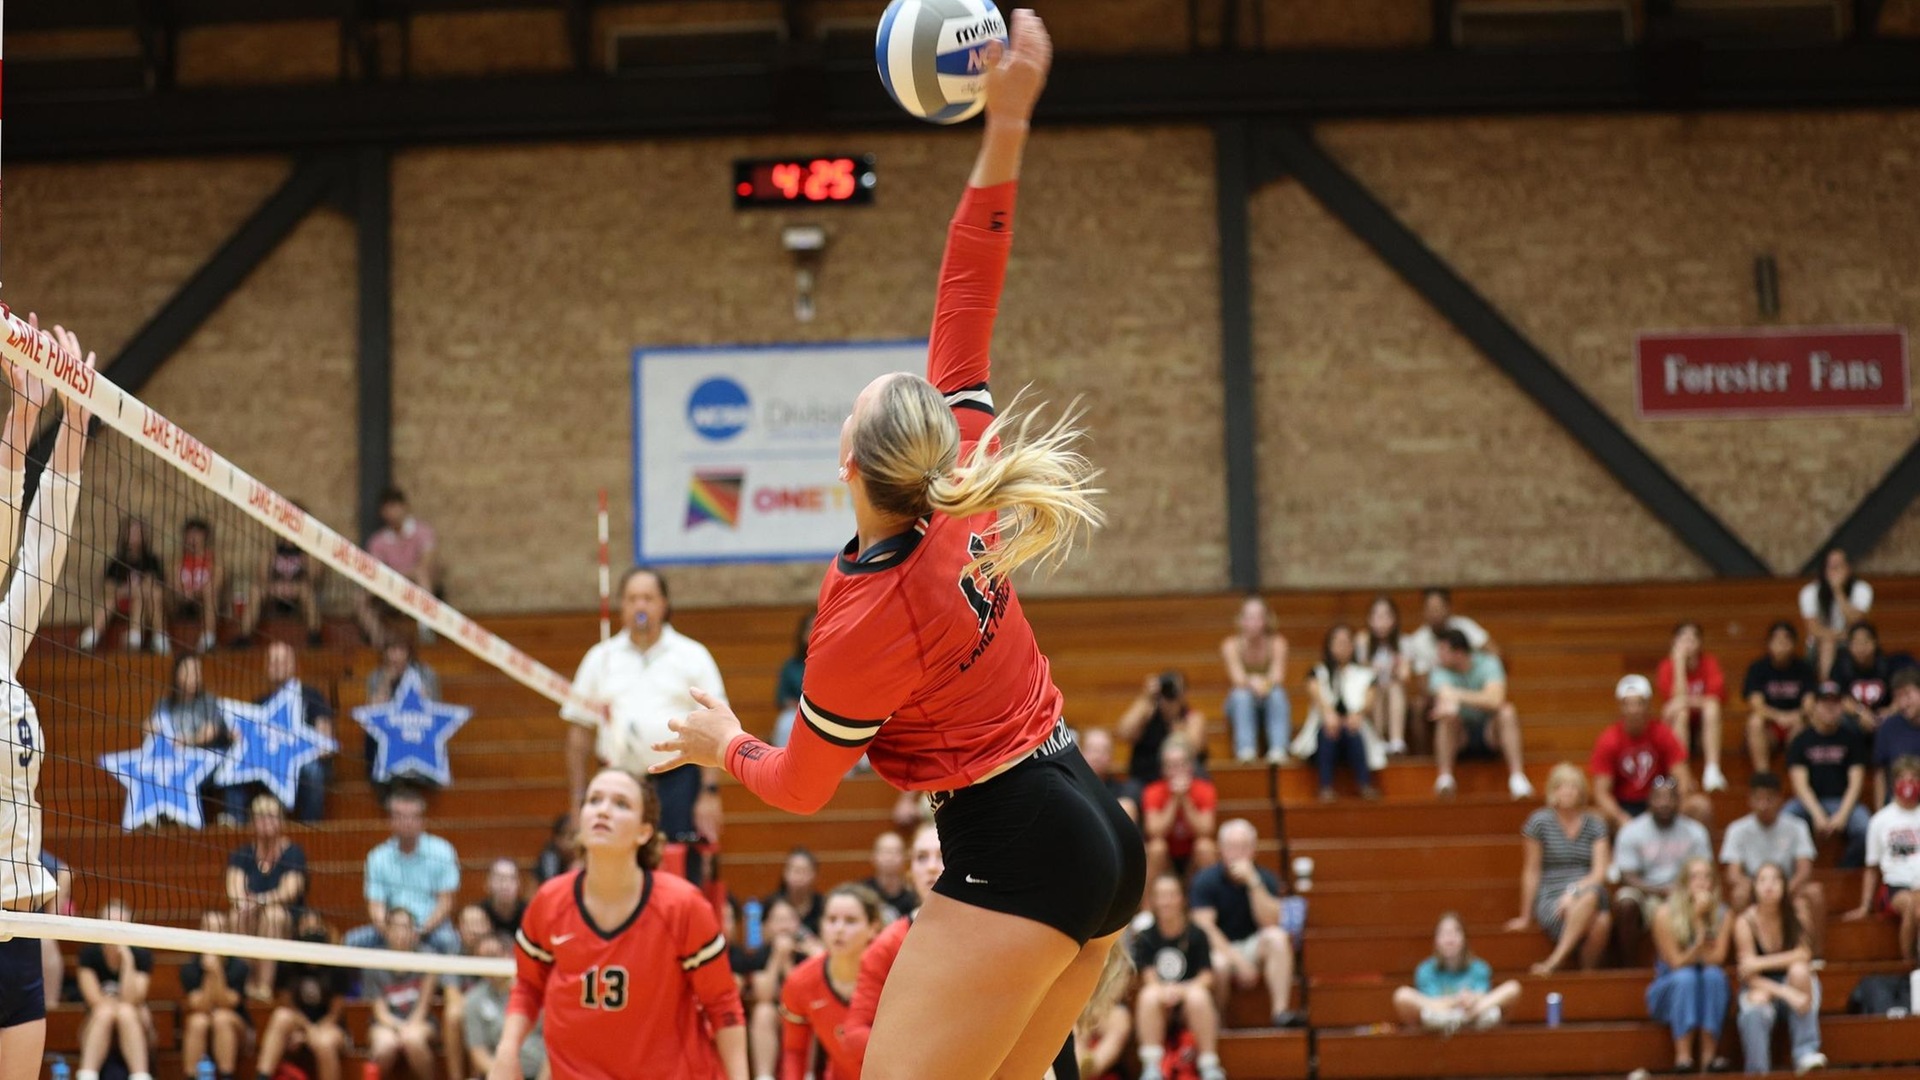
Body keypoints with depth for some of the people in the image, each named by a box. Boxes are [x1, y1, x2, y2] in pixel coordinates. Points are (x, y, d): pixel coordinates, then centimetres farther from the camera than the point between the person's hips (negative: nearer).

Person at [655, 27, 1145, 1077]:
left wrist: (722, 742, 20)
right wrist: (1004, 130, 5)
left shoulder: (864, 625, -18)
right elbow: (964, 307, 5)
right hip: (1103, 839, 9)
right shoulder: (965, 496, -2)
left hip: (1012, 860, -9)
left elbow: (798, 785, -1)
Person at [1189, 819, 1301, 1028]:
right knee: (1219, 964, -37)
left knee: (1277, 937, -28)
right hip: (1219, 949, -3)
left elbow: (1270, 923, -14)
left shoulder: (1265, 879, 0)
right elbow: (1205, 927, -15)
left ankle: (1281, 1011, -32)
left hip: (1252, 948, 3)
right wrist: (1236, 959, -26)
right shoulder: (1206, 880, -6)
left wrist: (1253, 882, -24)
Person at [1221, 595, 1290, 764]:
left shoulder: (1277, 642, -10)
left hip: (1270, 705, 0)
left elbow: (1278, 677, -21)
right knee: (1241, 695, -34)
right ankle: (1245, 750, -47)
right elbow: (1238, 678, -22)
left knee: (1277, 693, -33)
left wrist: (1264, 684, -44)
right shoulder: (1231, 645, -12)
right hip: (1242, 705, 0)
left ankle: (1278, 750, -46)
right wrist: (1252, 683, -46)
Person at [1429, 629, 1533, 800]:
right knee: (1448, 716, -31)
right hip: (1459, 735, 0)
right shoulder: (1440, 669, -7)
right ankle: (1445, 778, -36)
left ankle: (1517, 777, -35)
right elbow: (1445, 700, -26)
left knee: (1508, 712, -30)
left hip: (1489, 732, 0)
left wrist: (1458, 695, -28)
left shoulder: (1487, 663, -10)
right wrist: (1447, 706, -50)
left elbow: (1495, 700, -26)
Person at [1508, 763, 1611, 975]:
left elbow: (1600, 872, 1)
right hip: (1550, 900, -2)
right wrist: (1526, 917, 7)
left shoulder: (1595, 825, 8)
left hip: (1590, 894, 2)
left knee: (1602, 921, -35)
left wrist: (1574, 891, -17)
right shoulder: (1540, 822, 2)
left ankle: (1555, 961, -32)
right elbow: (1531, 872, 5)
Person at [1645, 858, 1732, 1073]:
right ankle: (1683, 1056, -41)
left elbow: (1717, 958, -15)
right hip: (1670, 991, -2)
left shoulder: (1721, 914, -6)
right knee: (1686, 977, -34)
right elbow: (1676, 962, -14)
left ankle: (1709, 1055, -35)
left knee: (1714, 974, -30)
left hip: (1708, 995, 2)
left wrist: (1700, 922, -21)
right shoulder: (1667, 914, -14)